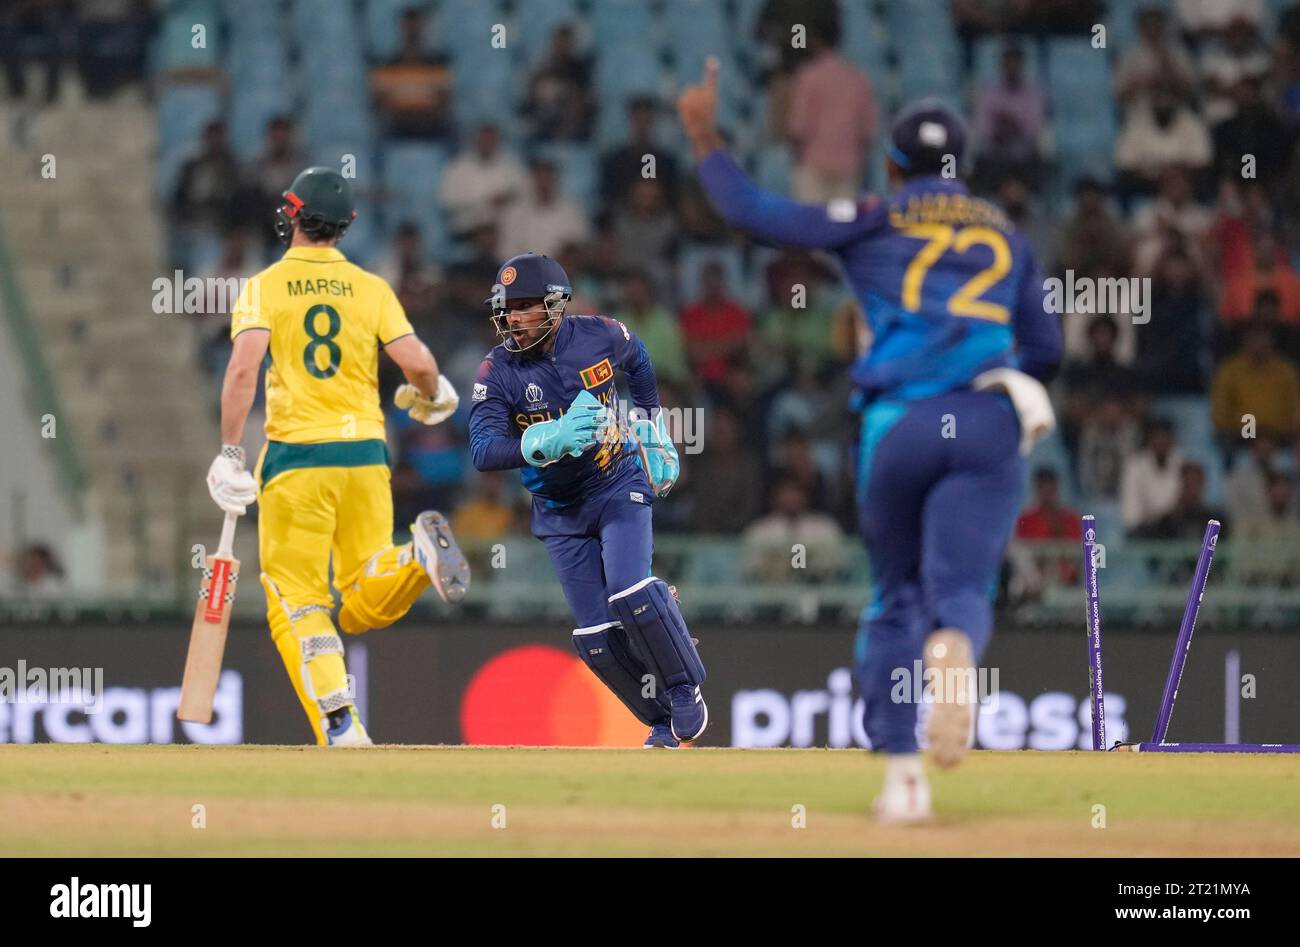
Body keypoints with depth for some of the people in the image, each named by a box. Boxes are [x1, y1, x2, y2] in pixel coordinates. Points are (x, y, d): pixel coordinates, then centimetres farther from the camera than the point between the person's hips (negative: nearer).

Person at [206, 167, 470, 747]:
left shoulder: (264, 287, 0)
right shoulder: (371, 289, 6)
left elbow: (243, 368, -15)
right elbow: (418, 363, -3)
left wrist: (229, 453, -15)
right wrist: (432, 396, 20)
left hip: (295, 459, -3)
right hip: (365, 454, 3)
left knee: (298, 606, 1)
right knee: (364, 608, 13)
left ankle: (339, 726, -16)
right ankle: (418, 555, -19)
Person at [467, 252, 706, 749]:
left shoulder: (600, 336, -13)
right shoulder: (498, 371, -16)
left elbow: (638, 366, 12)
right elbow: (483, 450, -26)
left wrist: (654, 434, 18)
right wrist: (548, 442, -41)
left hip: (620, 485, -2)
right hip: (560, 509, 2)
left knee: (630, 592, -24)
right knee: (597, 640, -1)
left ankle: (686, 690, -3)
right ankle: (665, 723, 17)